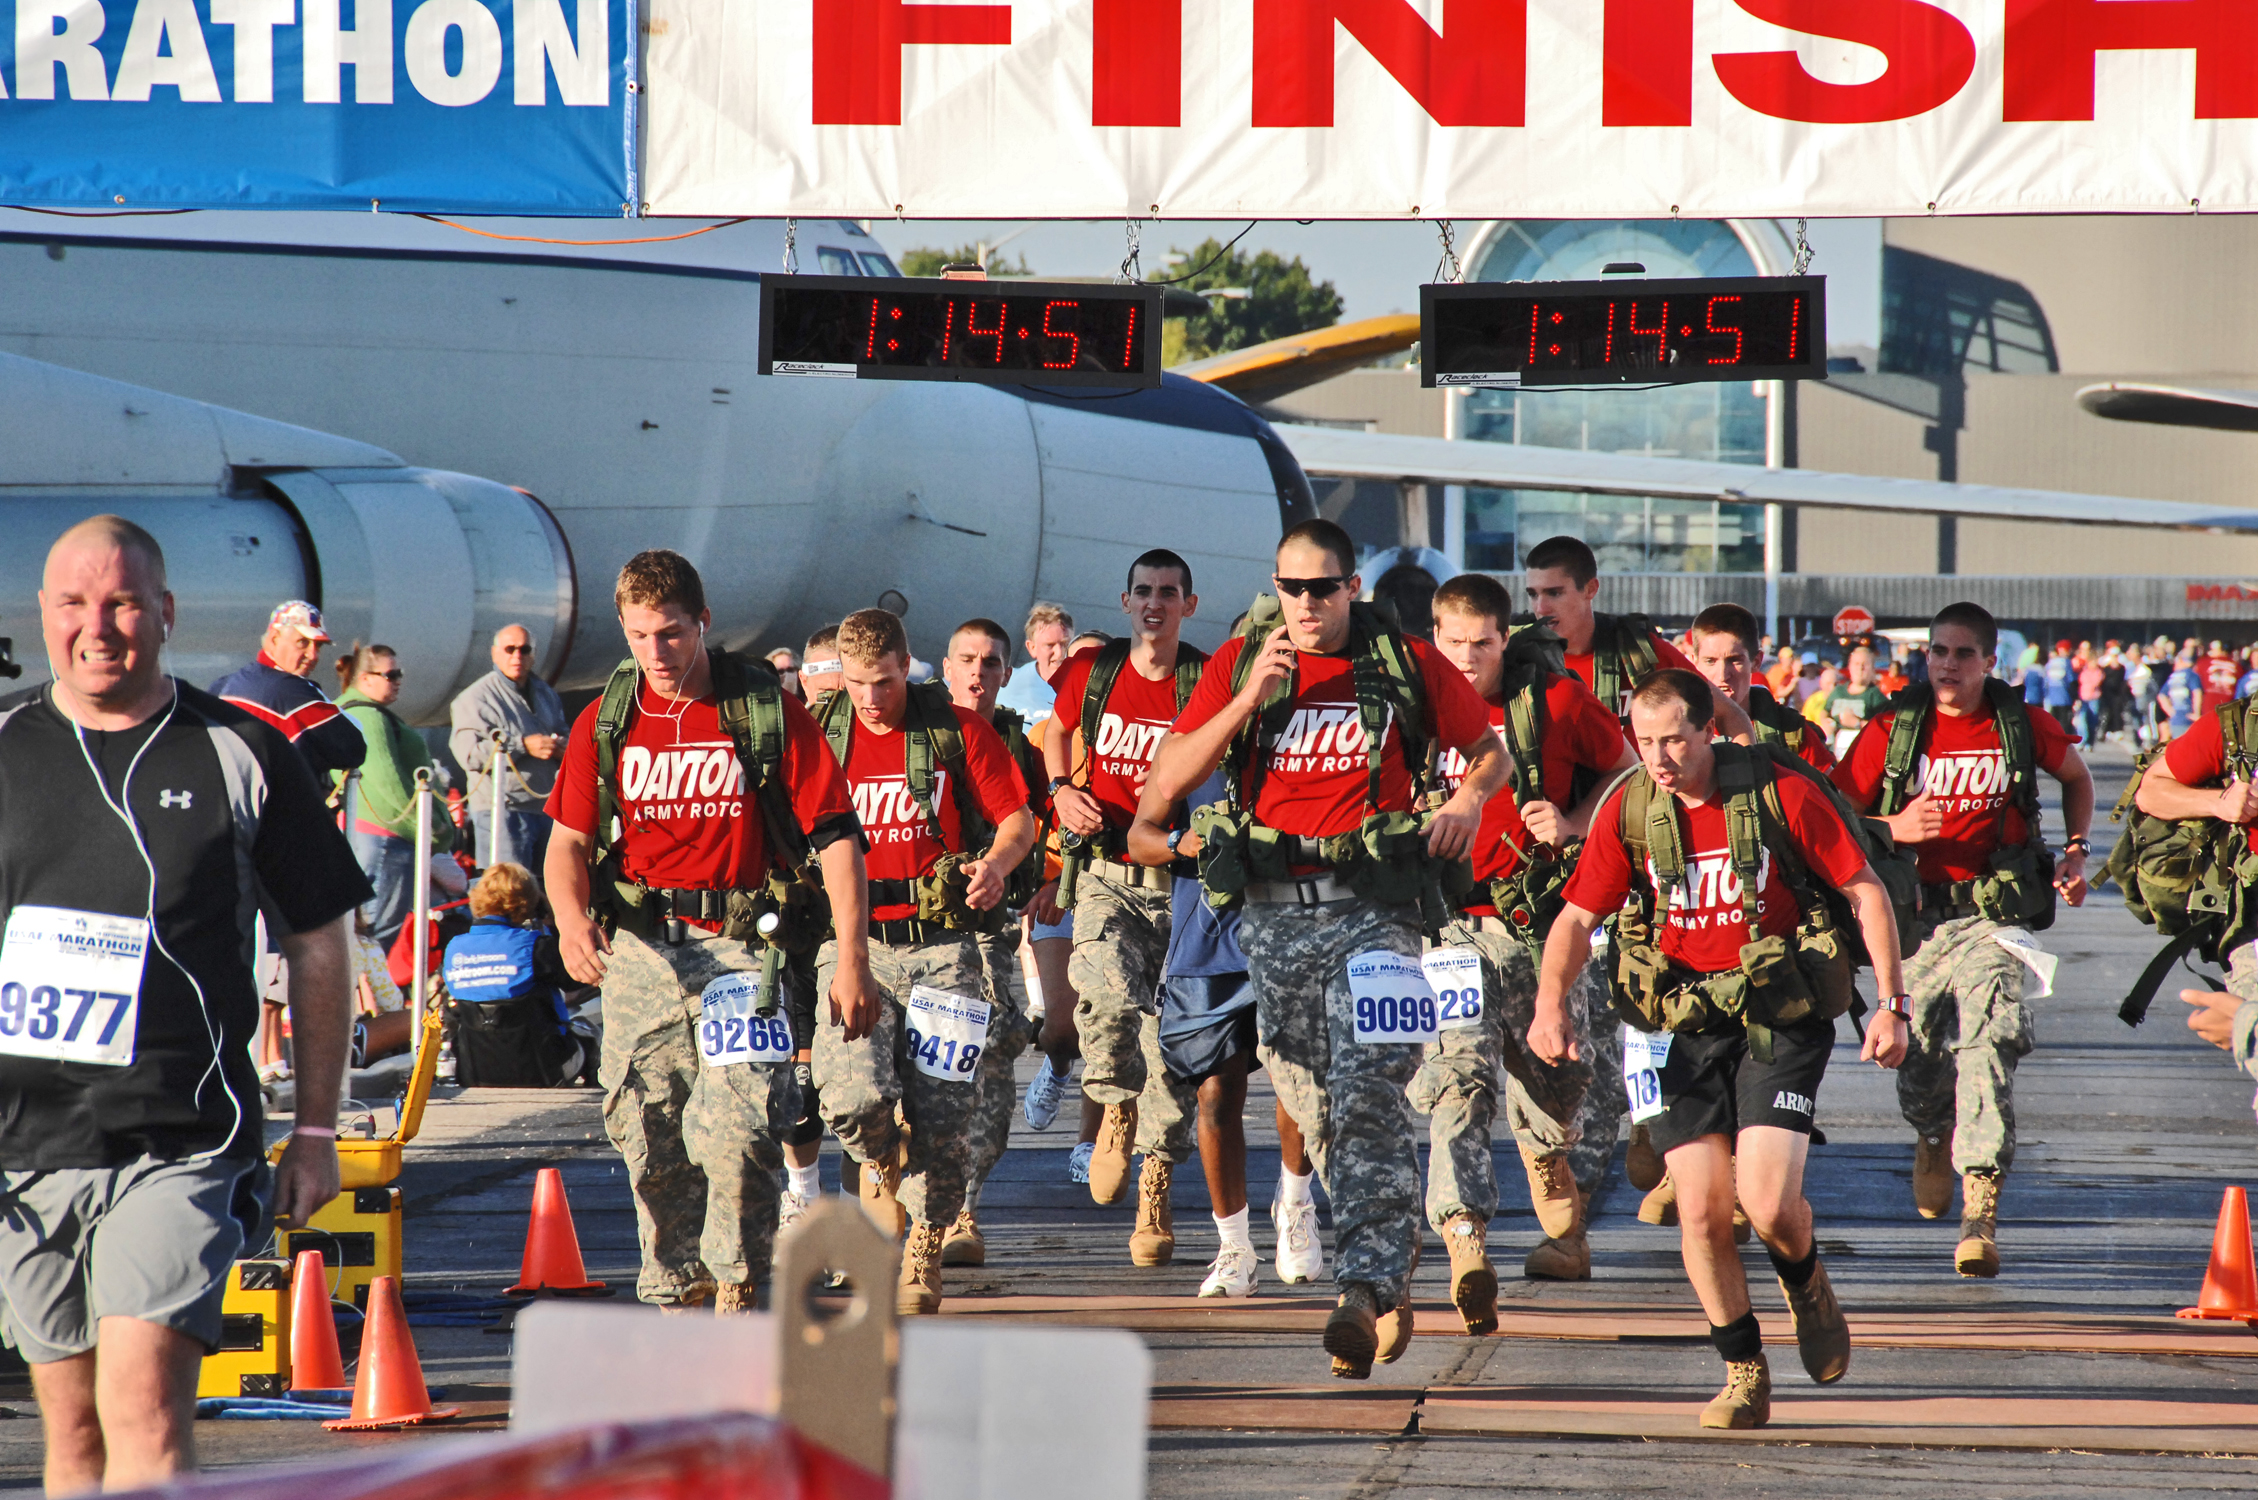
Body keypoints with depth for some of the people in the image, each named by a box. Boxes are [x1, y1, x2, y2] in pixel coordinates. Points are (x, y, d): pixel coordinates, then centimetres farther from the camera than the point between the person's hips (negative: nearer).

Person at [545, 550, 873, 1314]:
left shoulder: (769, 713, -2)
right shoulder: (605, 722, 7)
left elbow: (835, 834, -2)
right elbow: (569, 838, 10)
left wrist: (853, 958, -8)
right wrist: (571, 919, -12)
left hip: (740, 943, -3)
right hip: (638, 948, 3)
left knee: (737, 1130, -16)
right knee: (648, 1140, 4)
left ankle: (738, 1287, -5)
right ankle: (675, 1291, 17)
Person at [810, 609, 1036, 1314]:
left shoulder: (958, 731, 3)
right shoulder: (821, 737, 7)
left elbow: (1019, 817, 8)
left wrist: (998, 863, -13)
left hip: (941, 945, 0)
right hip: (852, 942, 0)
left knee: (943, 1117, -3)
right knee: (854, 1096, -19)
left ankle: (923, 1256, 15)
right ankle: (883, 1164, 16)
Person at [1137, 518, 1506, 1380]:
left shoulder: (1406, 664, 3)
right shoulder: (1238, 664, 6)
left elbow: (1489, 750, 19)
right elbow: (1166, 784, -2)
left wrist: (1467, 802, -4)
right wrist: (1252, 696, -11)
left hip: (1372, 908, -3)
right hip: (1274, 912, 3)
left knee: (1368, 1091, -17)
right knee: (1313, 1106, 8)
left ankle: (1367, 1290, -21)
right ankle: (1391, 1250, 28)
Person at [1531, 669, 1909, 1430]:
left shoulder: (1780, 794, -11)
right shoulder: (1629, 811, -3)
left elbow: (1865, 890, -3)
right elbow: (1578, 916, 3)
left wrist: (1891, 1004, -6)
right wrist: (1551, 1001, -16)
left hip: (1778, 1020, -3)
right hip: (1684, 1024, 3)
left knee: (1767, 1202, -17)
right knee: (1701, 1211, -6)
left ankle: (1806, 1283, 20)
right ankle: (1744, 1376, 13)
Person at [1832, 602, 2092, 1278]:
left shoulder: (2023, 726, 2)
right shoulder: (1892, 729, -1)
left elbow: (2076, 777, 23)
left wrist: (2075, 852, 12)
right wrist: (1893, 828, -16)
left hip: (1992, 912, -1)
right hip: (1915, 913, 1)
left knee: (1986, 1044, -20)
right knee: (1919, 1058, 6)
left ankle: (1981, 1215, -25)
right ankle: (1933, 1135, 46)